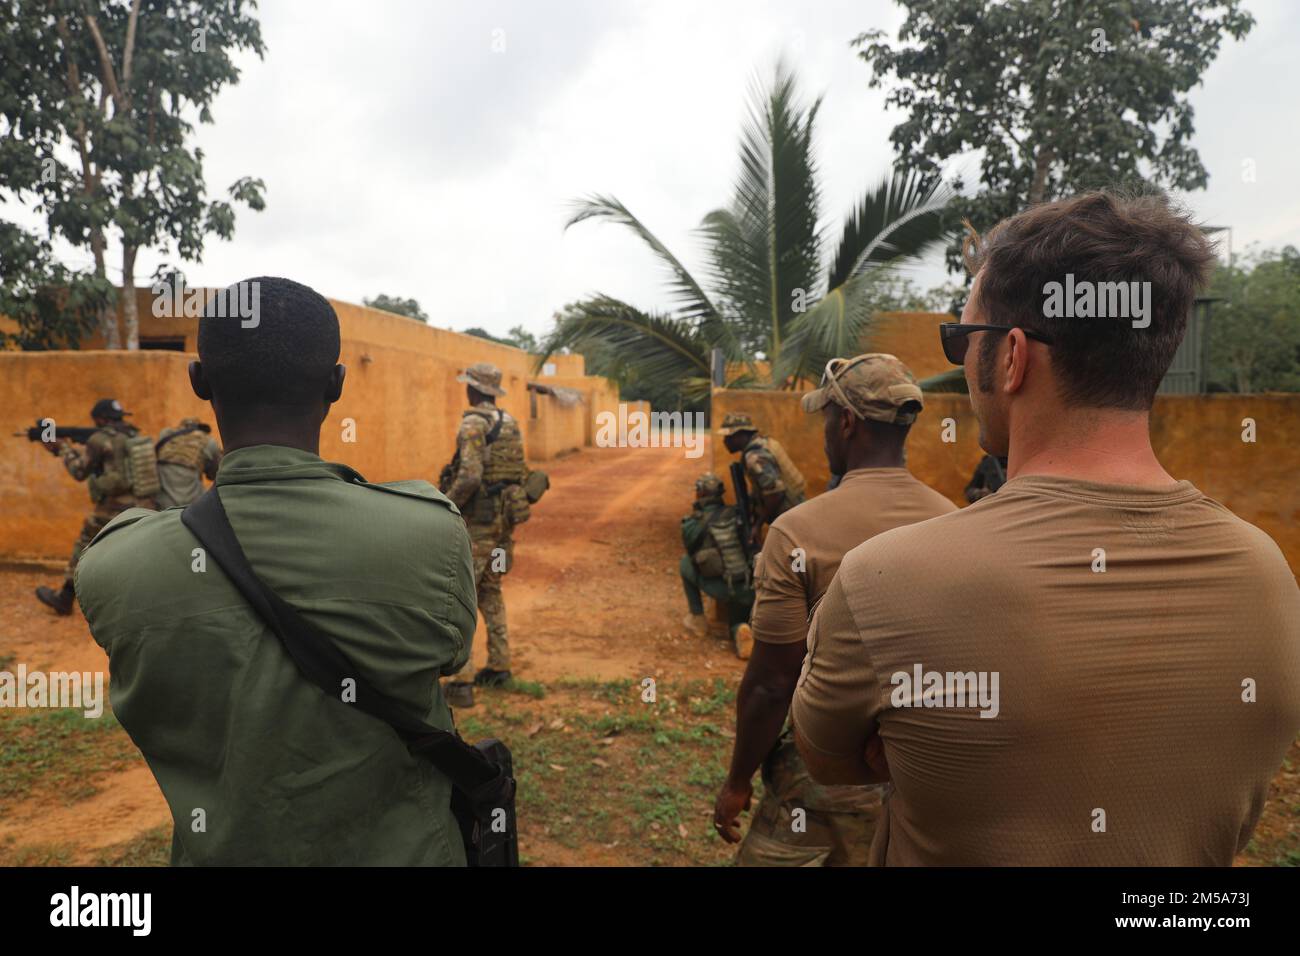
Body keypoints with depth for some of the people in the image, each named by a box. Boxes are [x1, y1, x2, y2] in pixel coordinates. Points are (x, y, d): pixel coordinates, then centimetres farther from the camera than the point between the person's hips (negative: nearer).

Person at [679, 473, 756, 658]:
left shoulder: (691, 526, -2)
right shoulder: (736, 514, 2)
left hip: (725, 592, -2)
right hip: (751, 589, 2)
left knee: (685, 564, 21)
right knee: (737, 622, 30)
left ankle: (697, 619, 23)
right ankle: (740, 630, -8)